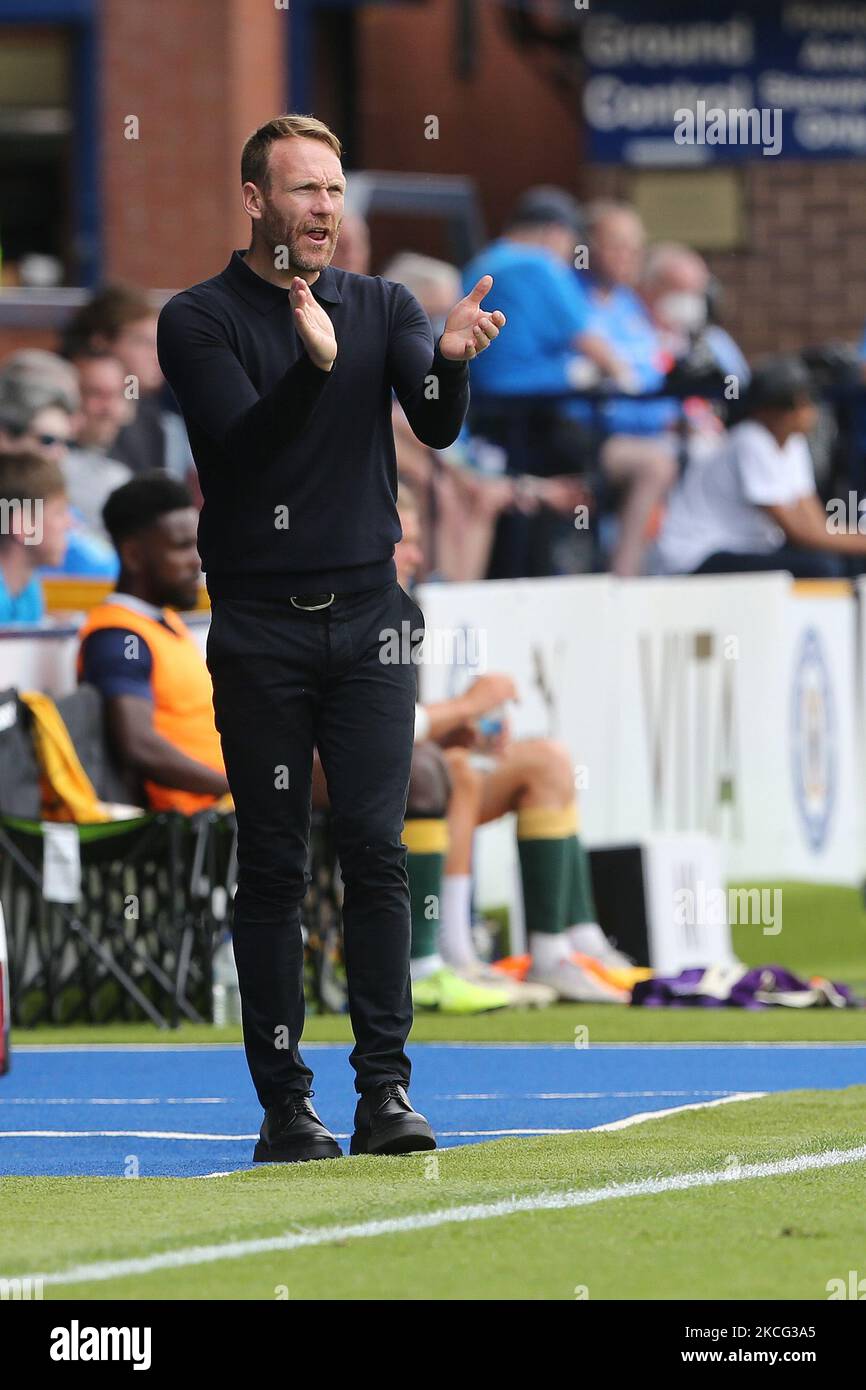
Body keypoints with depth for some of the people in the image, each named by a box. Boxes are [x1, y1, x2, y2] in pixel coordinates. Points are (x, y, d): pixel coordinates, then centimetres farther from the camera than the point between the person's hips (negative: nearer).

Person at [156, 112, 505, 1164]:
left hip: (367, 617, 2)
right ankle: (283, 1104, 3)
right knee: (272, 869, 0)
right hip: (258, 627, -2)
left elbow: (436, 427, -5)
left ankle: (384, 1089, -4)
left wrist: (449, 358, -27)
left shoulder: (380, 308, 9)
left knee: (376, 851, -5)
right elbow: (242, 446, -14)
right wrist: (312, 364, -31)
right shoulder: (200, 319, 0)